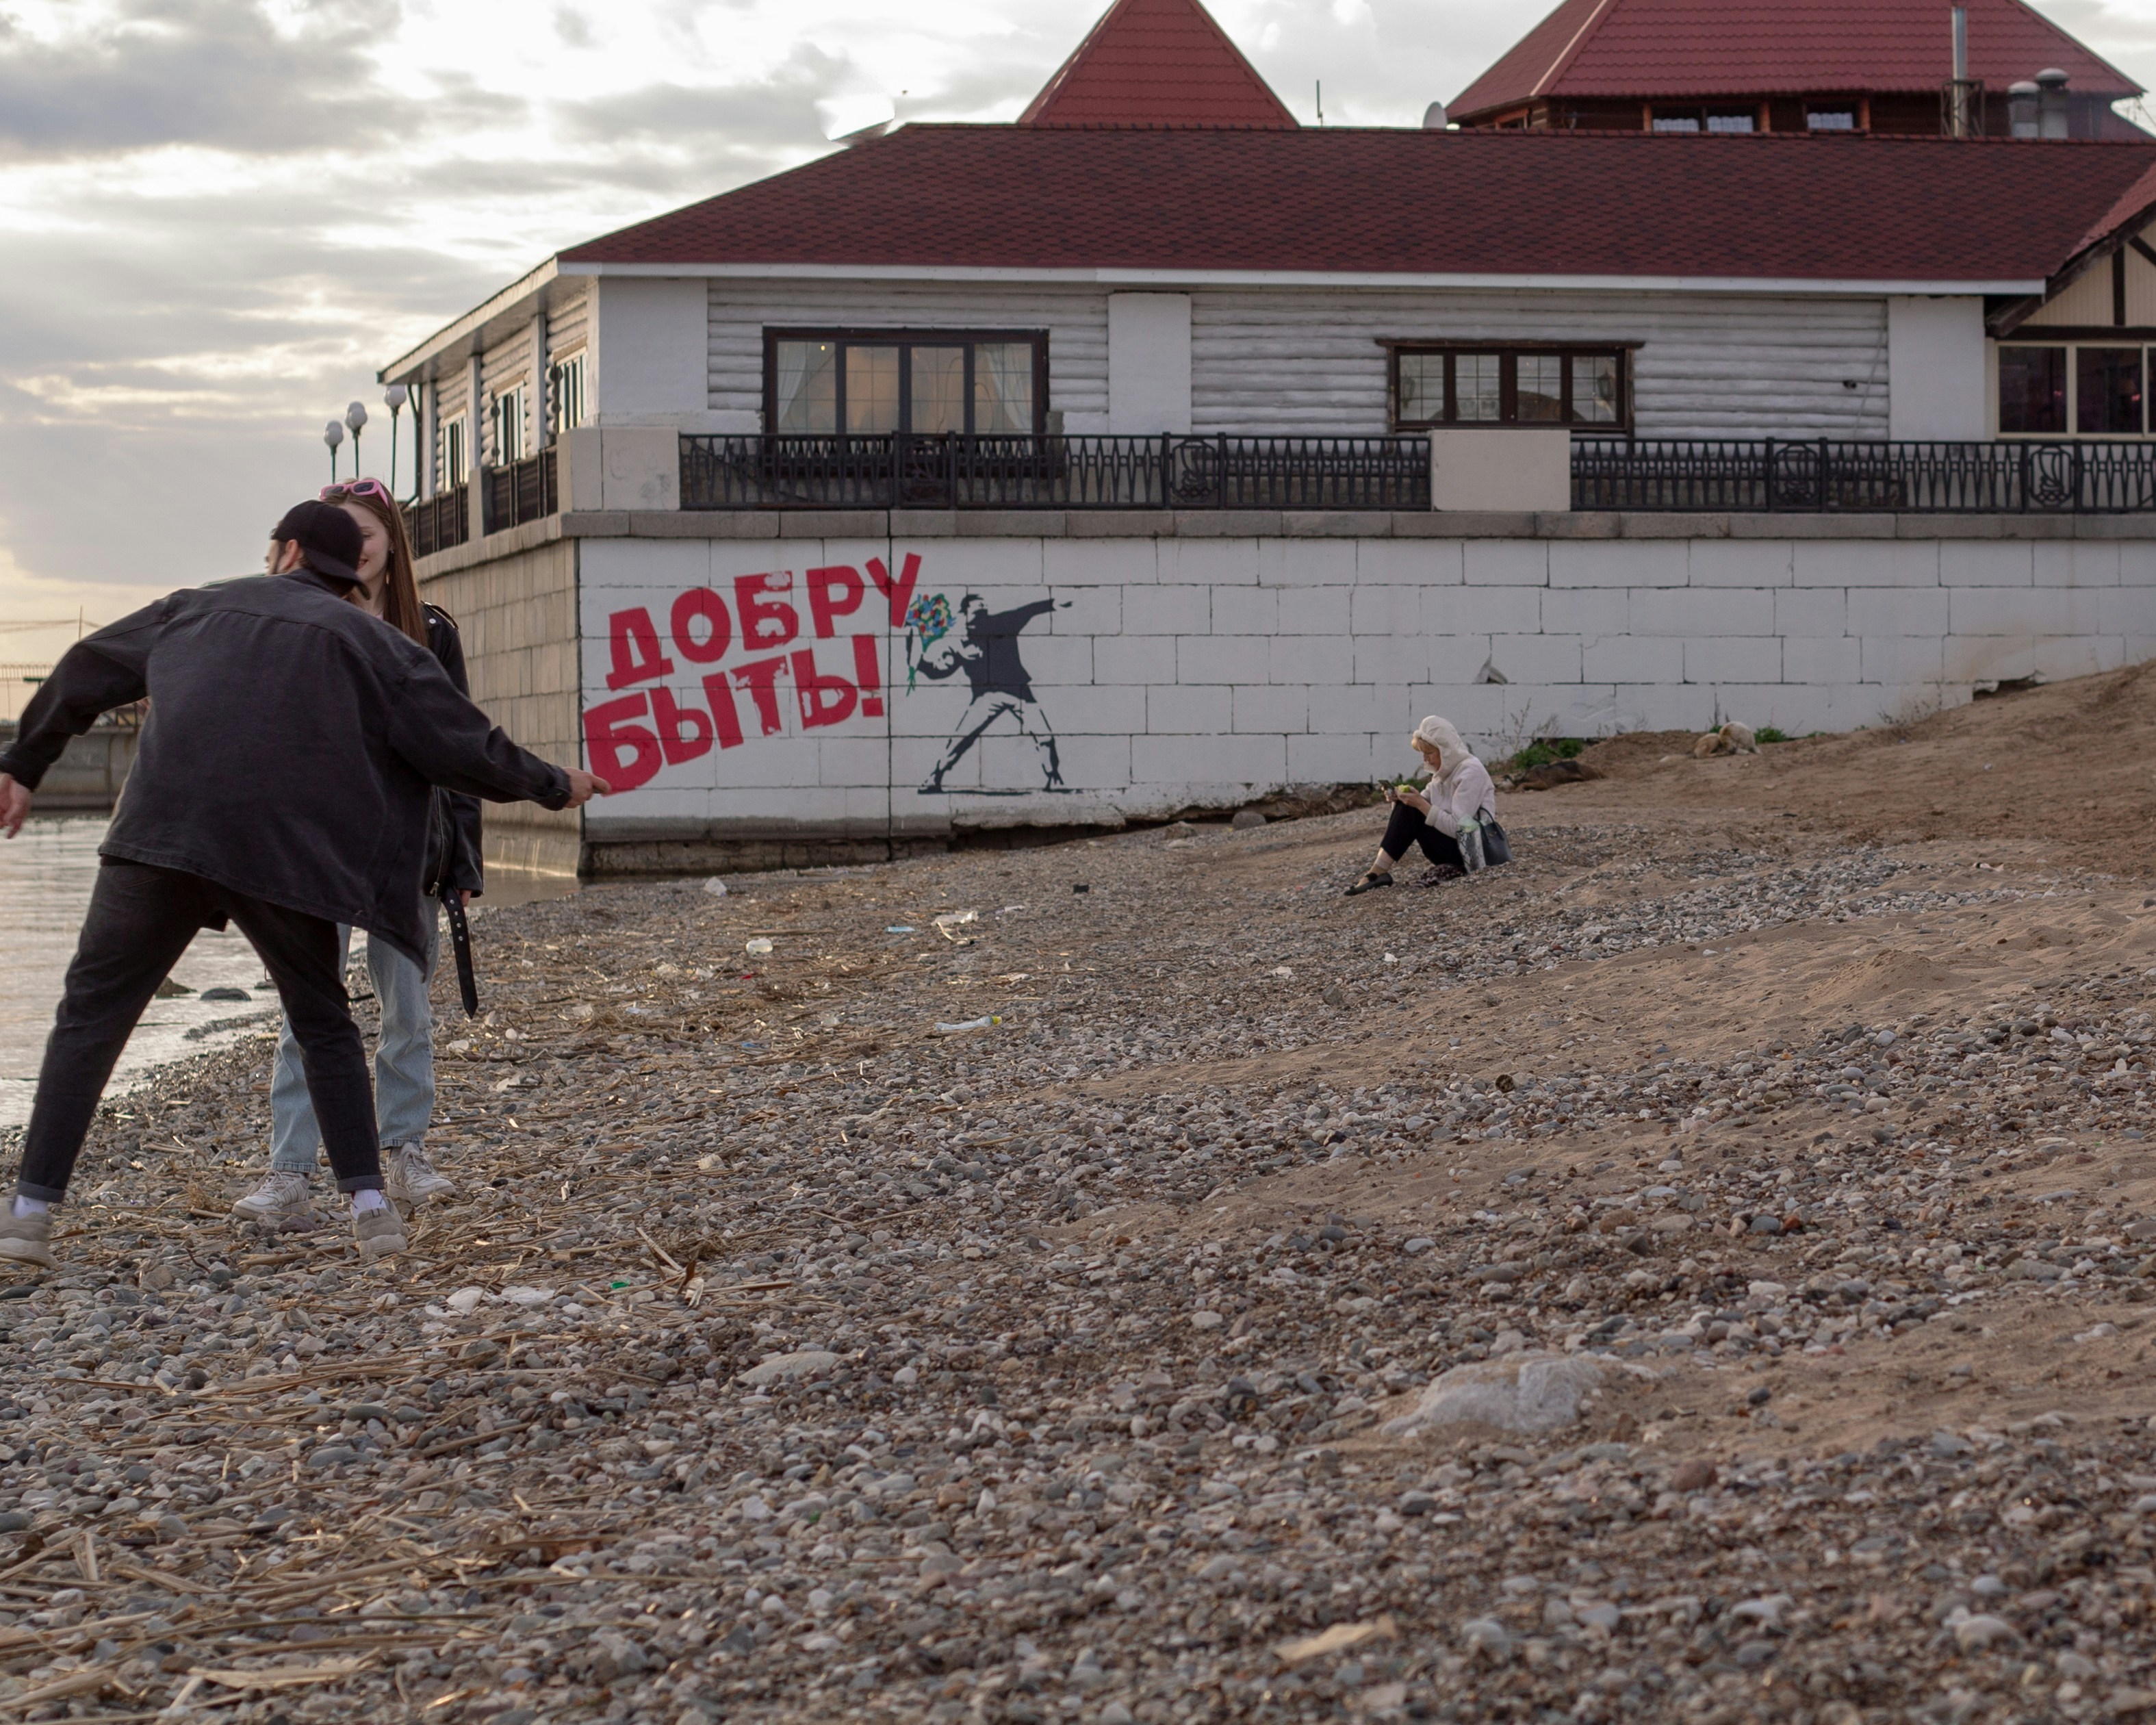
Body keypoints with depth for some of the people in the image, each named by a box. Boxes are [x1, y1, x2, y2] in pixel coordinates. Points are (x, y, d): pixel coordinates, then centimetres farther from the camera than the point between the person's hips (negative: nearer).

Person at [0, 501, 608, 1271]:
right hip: (287, 856, 0)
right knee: (324, 1025, 18)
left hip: (162, 834, 0)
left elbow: (82, 676, 30)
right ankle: (370, 1206, 7)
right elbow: (462, 747, 11)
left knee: (91, 1015, 7)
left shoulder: (195, 610, 22)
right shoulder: (374, 645, 15)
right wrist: (555, 786, 27)